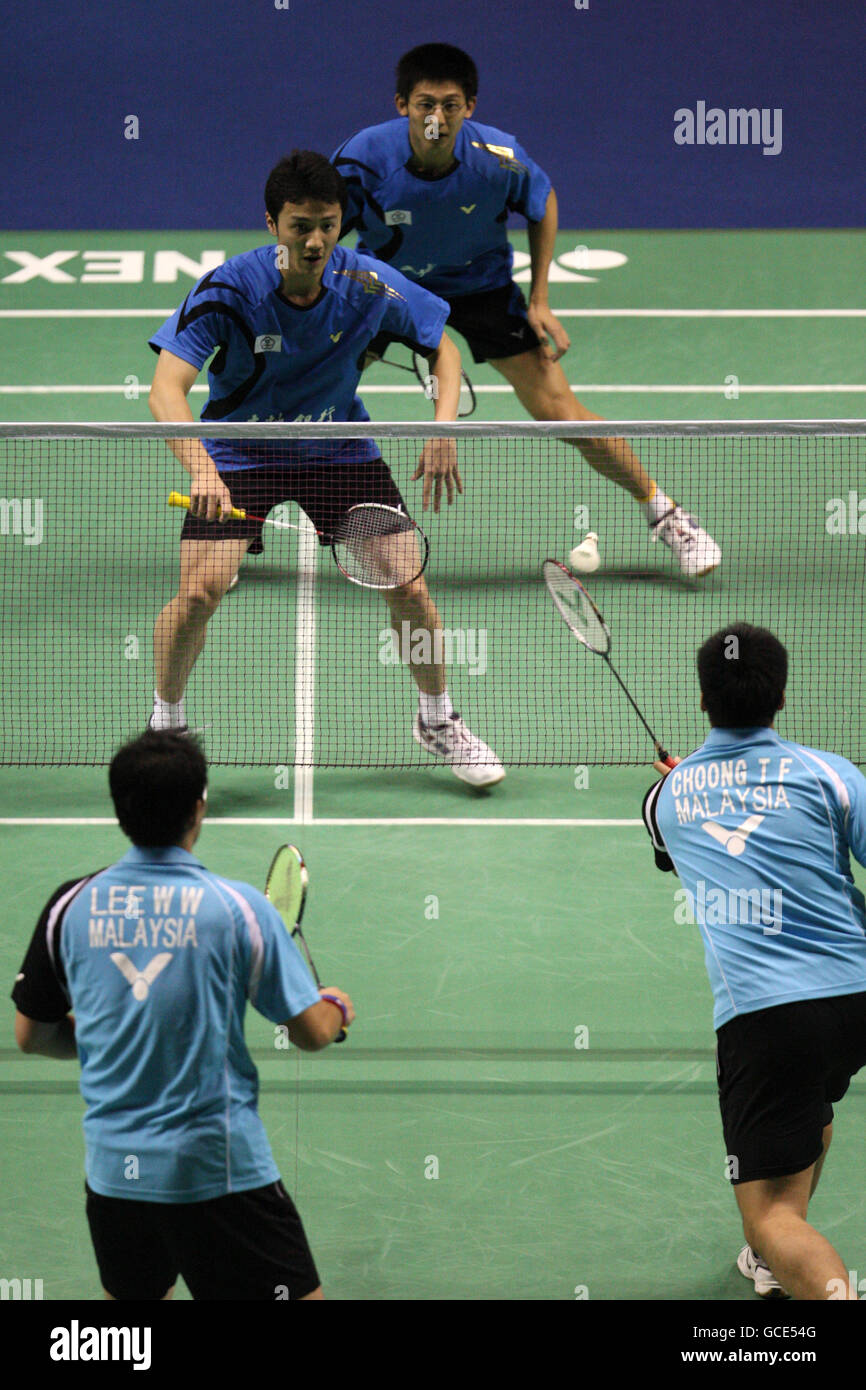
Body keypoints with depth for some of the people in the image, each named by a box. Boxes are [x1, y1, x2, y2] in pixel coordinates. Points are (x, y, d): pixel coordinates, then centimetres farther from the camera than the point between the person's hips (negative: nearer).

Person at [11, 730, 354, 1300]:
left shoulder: (72, 905, 0)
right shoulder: (239, 906, -9)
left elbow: (32, 1034, 10)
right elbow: (312, 1032, -3)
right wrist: (336, 1006, 20)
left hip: (112, 1169, 4)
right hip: (219, 1168, -4)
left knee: (132, 1295, 22)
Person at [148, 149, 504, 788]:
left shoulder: (370, 284, -17)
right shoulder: (229, 290, -26)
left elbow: (442, 347, 1)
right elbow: (167, 387, -34)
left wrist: (445, 427, -16)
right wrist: (200, 468, -50)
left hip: (340, 447, 2)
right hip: (239, 452, -2)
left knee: (407, 587, -6)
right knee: (202, 590, -19)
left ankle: (438, 720, 21)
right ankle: (166, 724, 7)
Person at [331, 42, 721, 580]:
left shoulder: (499, 159, -27)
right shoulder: (363, 159, -29)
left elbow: (544, 203, -4)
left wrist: (539, 302, -6)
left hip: (479, 283, -1)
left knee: (558, 409, -9)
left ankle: (664, 512, 11)